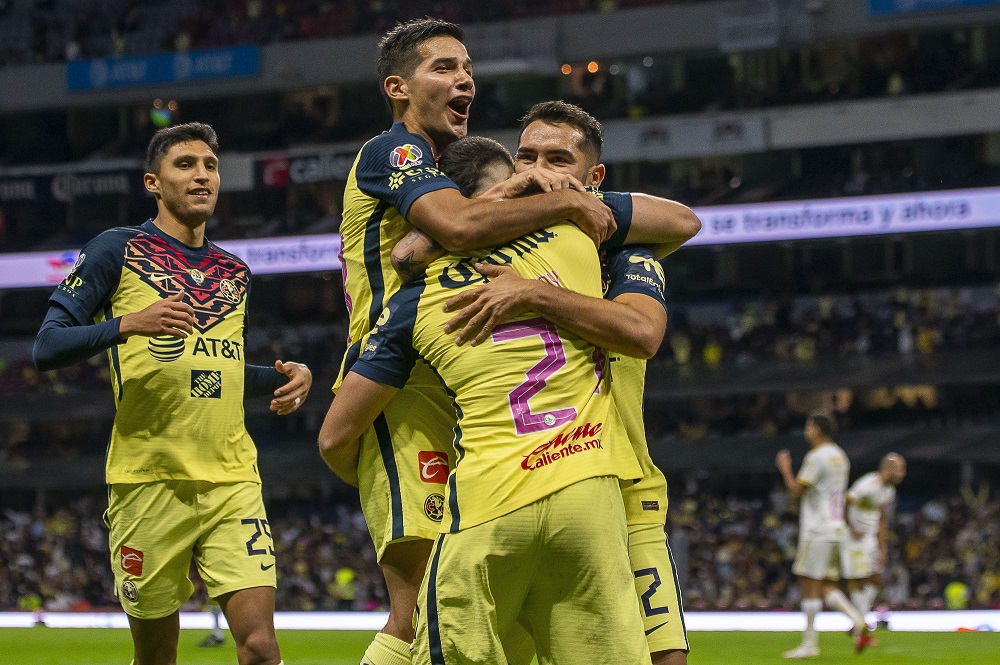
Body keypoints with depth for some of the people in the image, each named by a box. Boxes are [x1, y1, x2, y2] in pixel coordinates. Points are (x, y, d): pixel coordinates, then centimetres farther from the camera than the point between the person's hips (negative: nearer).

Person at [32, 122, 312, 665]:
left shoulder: (234, 273, 19)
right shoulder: (119, 251, 2)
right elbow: (47, 348, -6)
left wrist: (285, 376, 12)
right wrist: (127, 324, -22)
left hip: (232, 481, 4)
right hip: (148, 480, -4)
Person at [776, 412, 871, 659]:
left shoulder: (816, 457, -12)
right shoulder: (840, 457, 16)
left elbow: (797, 490, -14)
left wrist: (785, 469, 2)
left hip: (817, 532, -9)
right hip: (836, 530, 9)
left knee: (810, 585, -4)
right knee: (827, 587, 10)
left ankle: (810, 643, -3)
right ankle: (860, 623, -7)